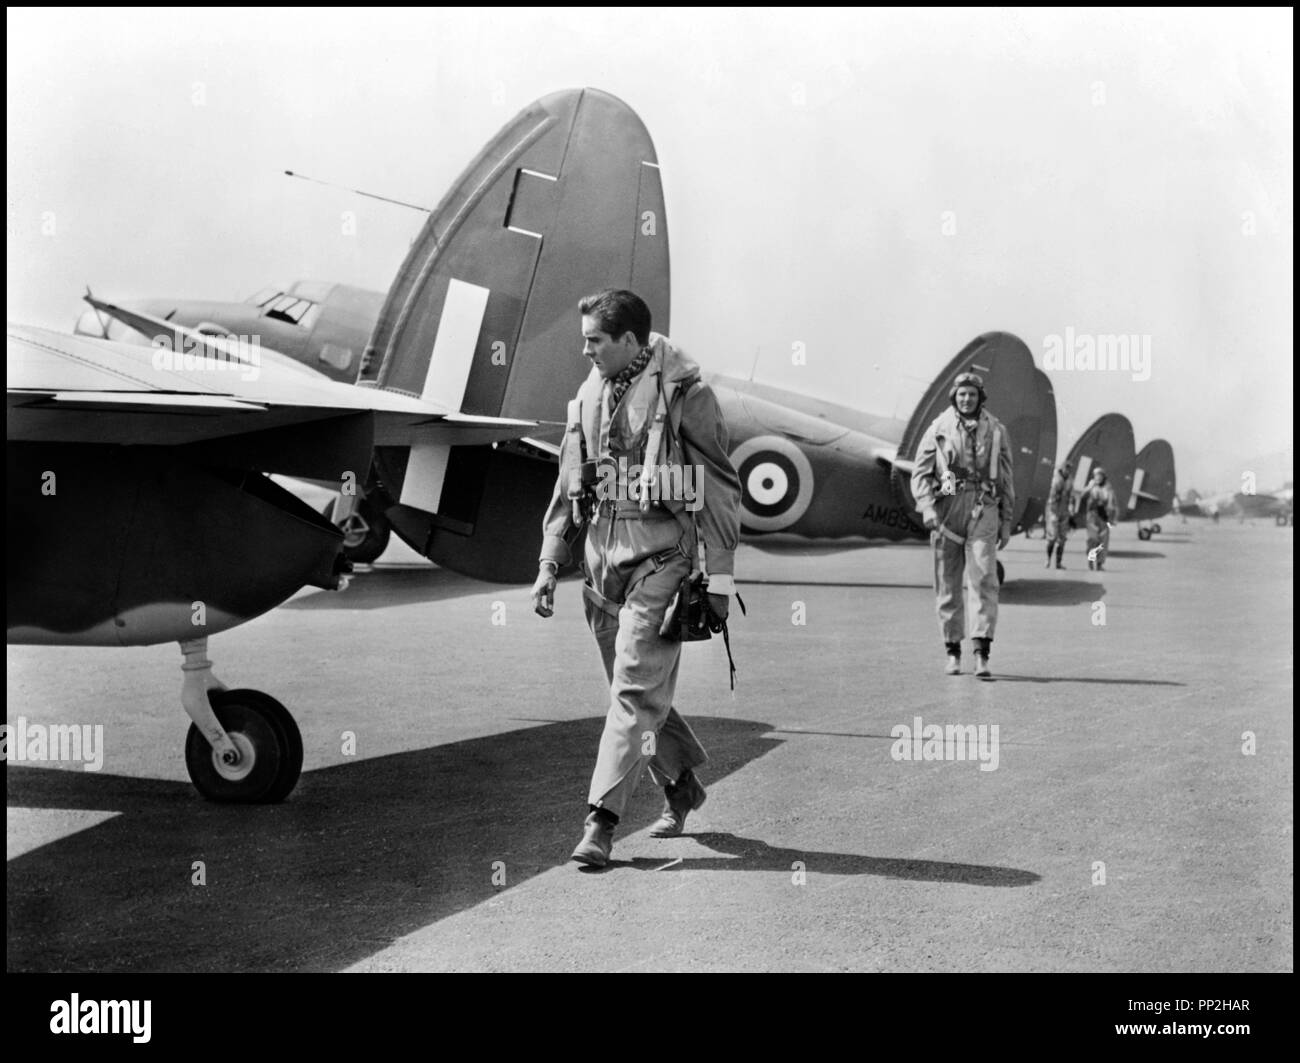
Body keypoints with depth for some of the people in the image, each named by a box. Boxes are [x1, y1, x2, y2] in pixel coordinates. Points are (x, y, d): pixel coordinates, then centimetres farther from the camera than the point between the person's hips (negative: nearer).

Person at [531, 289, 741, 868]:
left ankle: (601, 821, -8)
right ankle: (681, 784, 34)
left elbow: (719, 488, -5)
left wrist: (719, 575, -8)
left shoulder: (683, 393, -6)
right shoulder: (589, 396, 12)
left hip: (661, 554, -6)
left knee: (636, 690, -10)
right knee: (632, 688, 14)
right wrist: (549, 565, 10)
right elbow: (568, 489, 17)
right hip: (602, 556, 7)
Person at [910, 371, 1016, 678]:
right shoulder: (939, 429, 6)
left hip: (983, 510, 0)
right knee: (948, 584, 5)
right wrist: (927, 508, -11)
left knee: (984, 579, -13)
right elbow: (920, 472, 4)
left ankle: (982, 654, -17)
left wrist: (1006, 522, 10)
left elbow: (1005, 479, 13)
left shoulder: (996, 430, 9)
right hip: (946, 507, 1)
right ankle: (952, 652, 16)